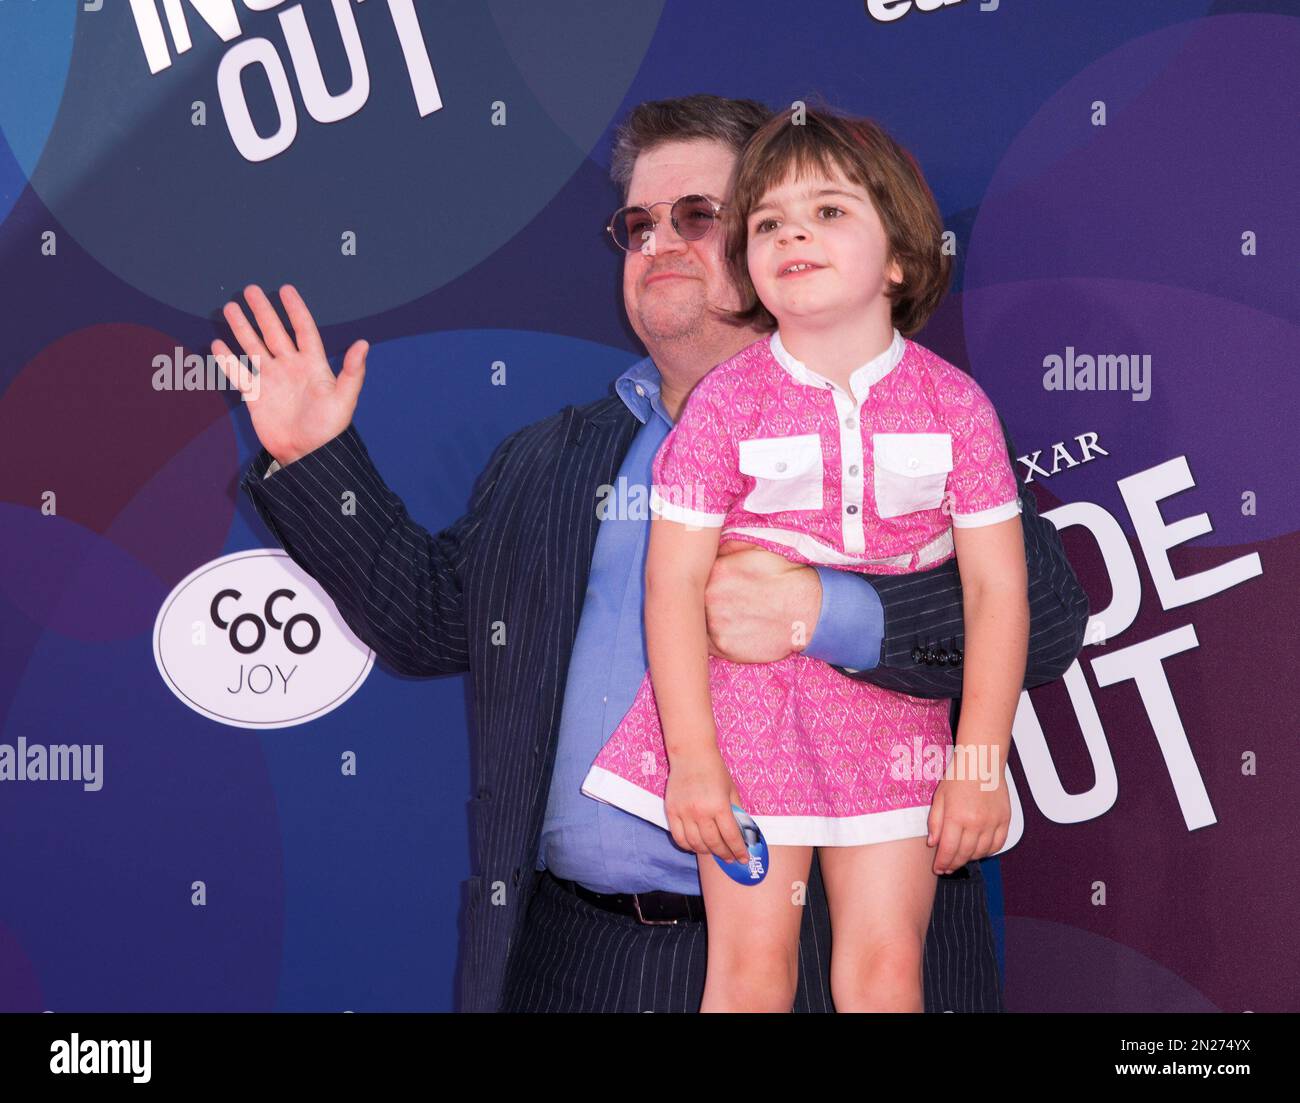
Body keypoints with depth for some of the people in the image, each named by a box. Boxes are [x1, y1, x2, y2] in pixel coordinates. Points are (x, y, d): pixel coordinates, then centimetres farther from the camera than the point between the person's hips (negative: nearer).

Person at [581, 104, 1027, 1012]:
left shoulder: (954, 403, -3)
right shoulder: (728, 400, -7)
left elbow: (999, 587, -2)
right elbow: (674, 579, -8)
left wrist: (983, 764, -6)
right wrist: (691, 757, -14)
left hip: (892, 718, 2)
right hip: (748, 705, -1)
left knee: (887, 967, 0)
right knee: (752, 964, -2)